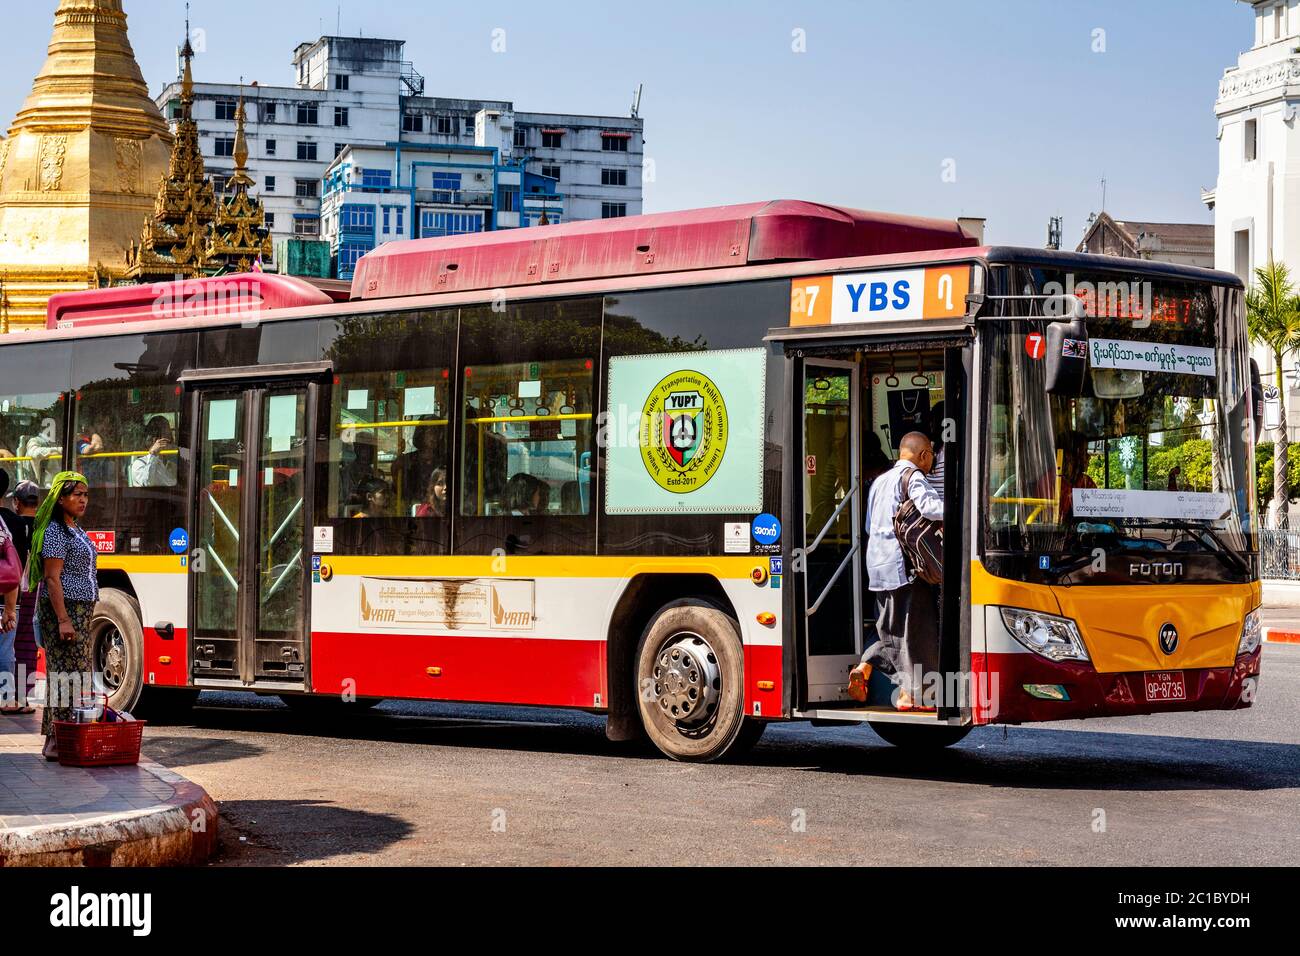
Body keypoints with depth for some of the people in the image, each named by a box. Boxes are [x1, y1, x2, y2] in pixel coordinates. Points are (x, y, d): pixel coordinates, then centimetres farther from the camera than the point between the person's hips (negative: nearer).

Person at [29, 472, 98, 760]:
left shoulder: (76, 531, 17)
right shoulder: (55, 531, -12)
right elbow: (52, 578, -17)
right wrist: (63, 620, -22)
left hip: (81, 610, 10)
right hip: (63, 607, -10)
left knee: (78, 673, 9)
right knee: (63, 673, -11)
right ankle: (55, 742, -11)